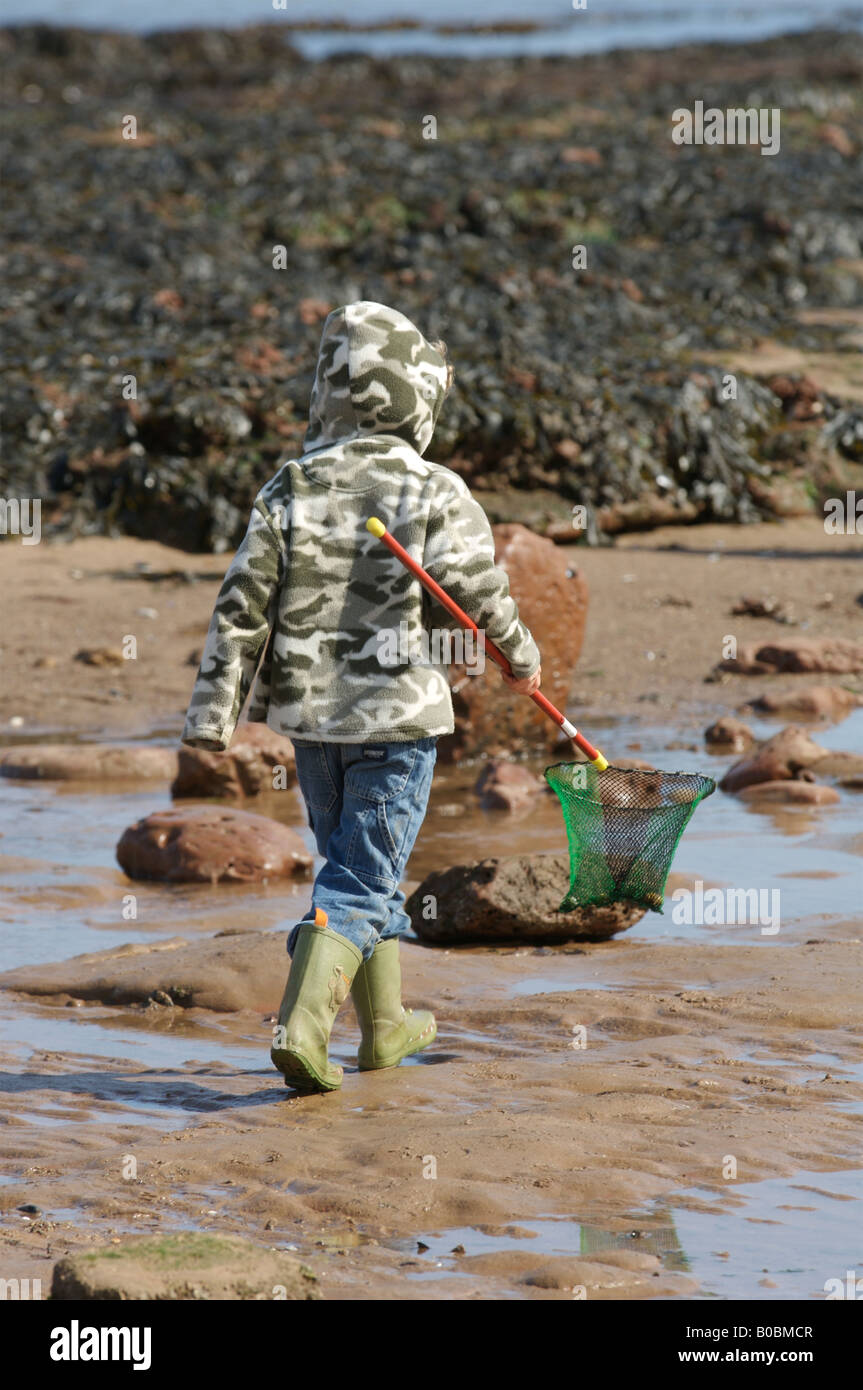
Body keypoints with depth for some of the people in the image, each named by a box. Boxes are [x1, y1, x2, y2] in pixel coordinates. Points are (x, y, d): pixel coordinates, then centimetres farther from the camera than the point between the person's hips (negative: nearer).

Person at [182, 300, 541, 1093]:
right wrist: (522, 662, 14)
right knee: (362, 883, -2)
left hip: (311, 716, 5)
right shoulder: (436, 494, -12)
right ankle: (301, 1026, -17)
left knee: (359, 863, 21)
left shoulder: (289, 492, -1)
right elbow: (482, 598, -6)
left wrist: (211, 717, 1)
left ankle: (386, 1025, 30)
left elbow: (242, 607, -2)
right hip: (397, 716, -5)